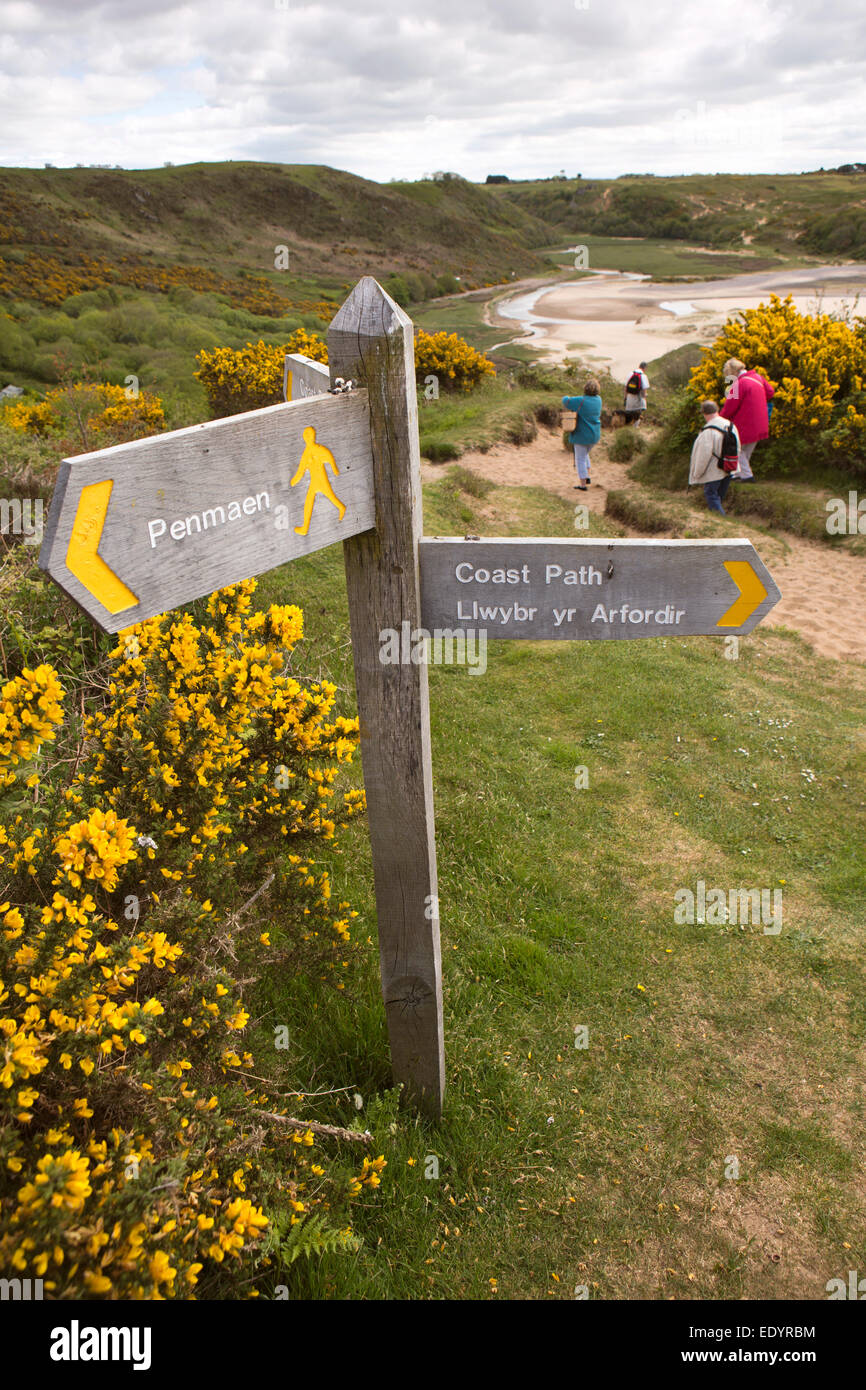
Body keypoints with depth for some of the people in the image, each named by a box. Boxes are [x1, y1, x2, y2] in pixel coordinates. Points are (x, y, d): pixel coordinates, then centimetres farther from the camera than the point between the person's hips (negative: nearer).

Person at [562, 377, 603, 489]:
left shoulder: (581, 401, -21)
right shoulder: (598, 399, -1)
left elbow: (565, 400, -15)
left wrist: (567, 397, 7)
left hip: (582, 435, -7)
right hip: (595, 434, 7)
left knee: (580, 459, 5)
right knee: (585, 454, 29)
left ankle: (582, 484, 8)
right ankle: (587, 476, 28)